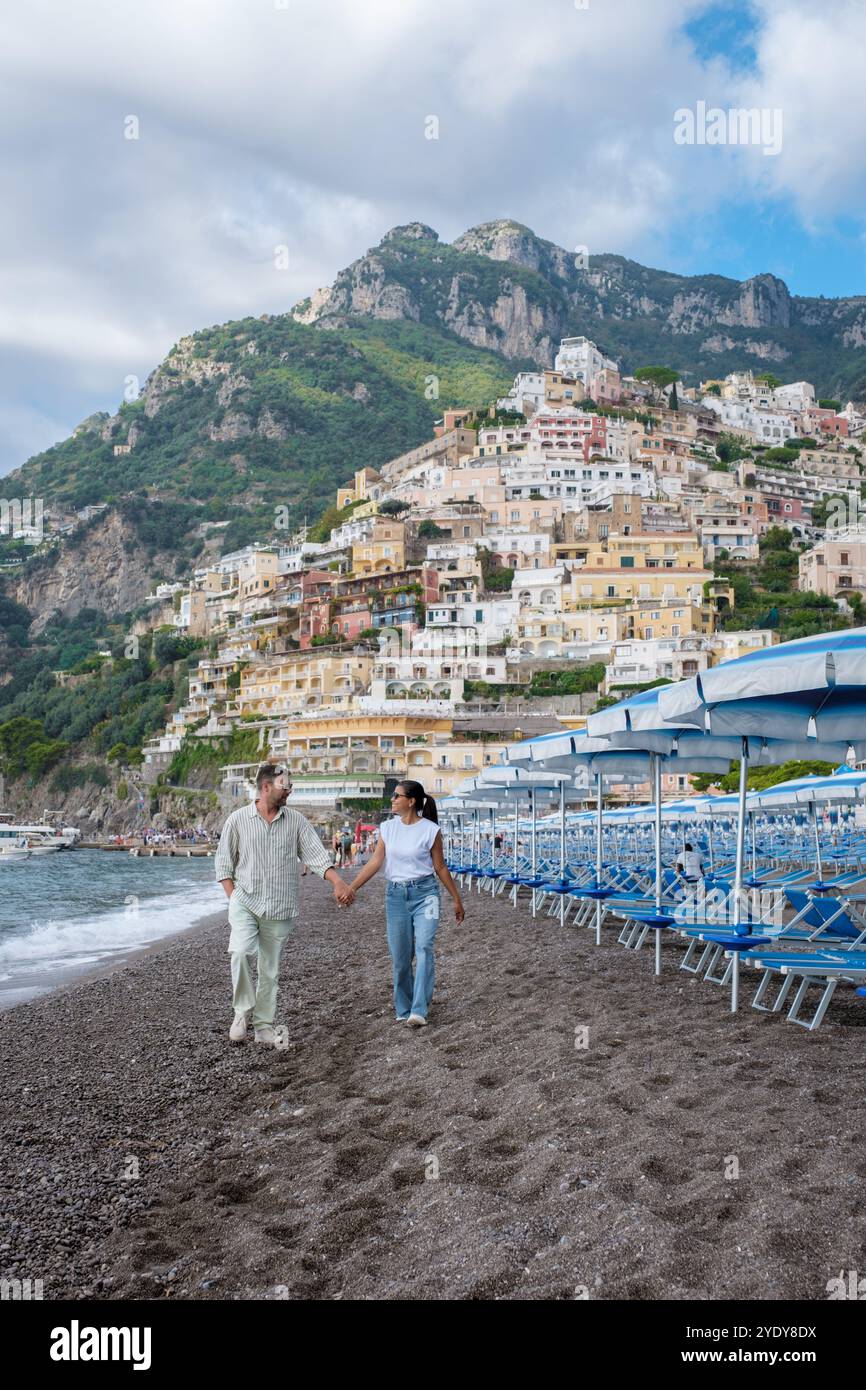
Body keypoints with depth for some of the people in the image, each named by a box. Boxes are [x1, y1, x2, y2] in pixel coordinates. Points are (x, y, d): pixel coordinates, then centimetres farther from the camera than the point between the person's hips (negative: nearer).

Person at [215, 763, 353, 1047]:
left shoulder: (296, 821, 5)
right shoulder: (238, 819, 1)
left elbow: (316, 855, -2)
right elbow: (223, 862, 5)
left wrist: (338, 882, -17)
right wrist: (233, 897, -5)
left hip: (280, 908, 2)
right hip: (245, 903, -2)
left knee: (270, 969, 6)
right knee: (241, 952, -24)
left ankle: (264, 1026, 18)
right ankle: (242, 1010, -4)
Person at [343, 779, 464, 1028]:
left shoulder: (430, 830, -7)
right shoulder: (388, 828, 3)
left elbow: (440, 867, 1)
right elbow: (375, 862, 0)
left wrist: (457, 900, 4)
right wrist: (351, 887, -10)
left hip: (424, 893, -4)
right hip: (396, 894, 4)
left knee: (424, 948, -17)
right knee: (399, 956, 6)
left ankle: (419, 1011, -20)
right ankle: (403, 1010, 18)